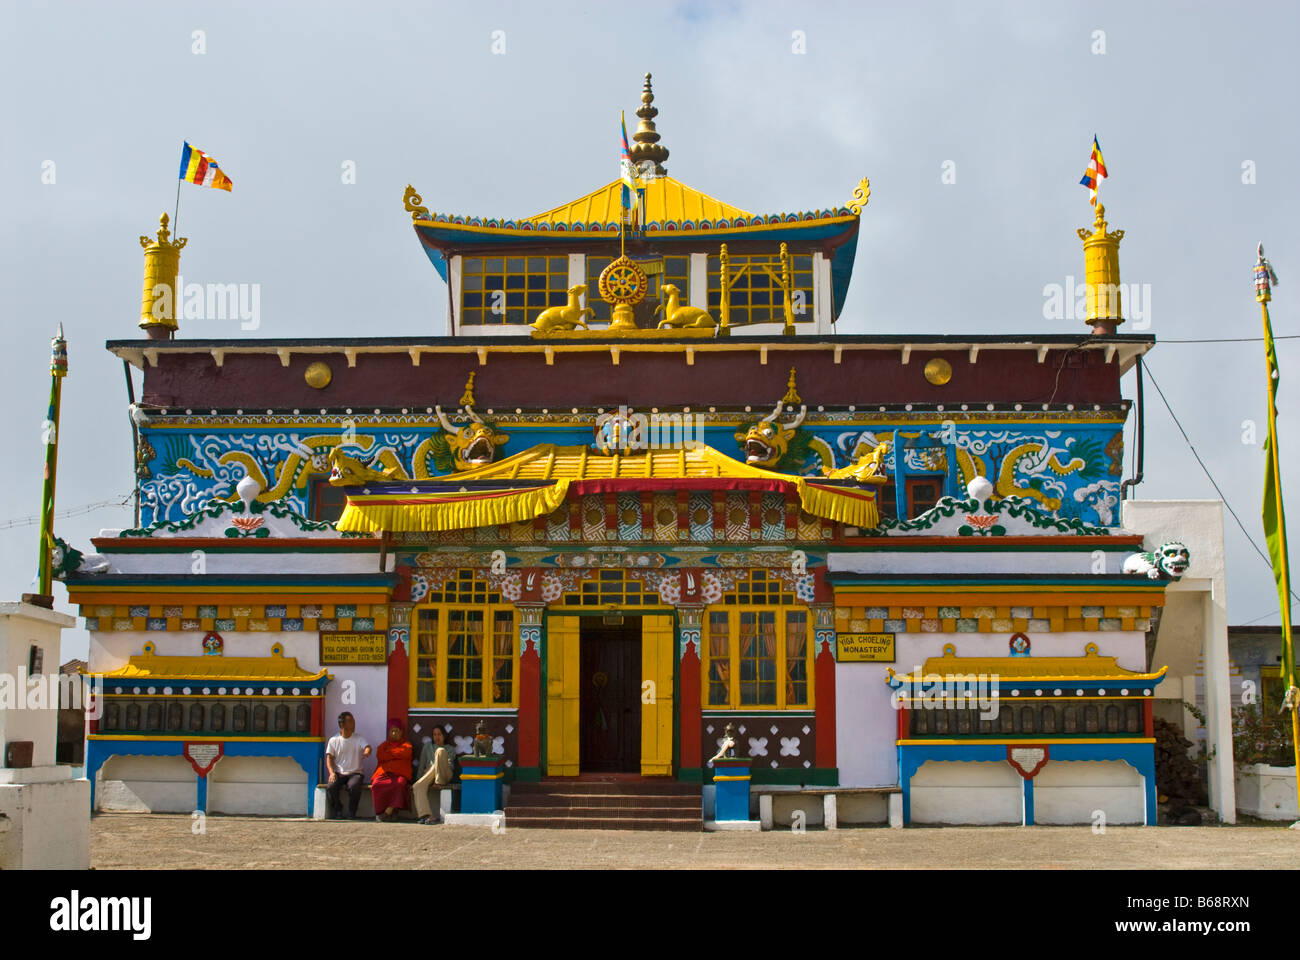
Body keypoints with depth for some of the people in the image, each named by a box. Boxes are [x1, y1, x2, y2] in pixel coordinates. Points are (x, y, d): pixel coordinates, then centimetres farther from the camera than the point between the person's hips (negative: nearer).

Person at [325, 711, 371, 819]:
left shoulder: (359, 738, 8)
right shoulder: (333, 740, 9)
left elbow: (367, 747, -11)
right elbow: (329, 758, 4)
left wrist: (366, 752, -37)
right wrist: (332, 773, -14)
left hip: (354, 773, -1)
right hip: (339, 774, 1)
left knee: (354, 786, -34)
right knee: (331, 787, -30)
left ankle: (351, 812, -12)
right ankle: (338, 810, -4)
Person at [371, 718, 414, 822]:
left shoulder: (406, 744, 22)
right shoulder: (384, 744, 27)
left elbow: (406, 752, -2)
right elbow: (379, 755, 6)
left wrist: (389, 751, 7)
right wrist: (396, 754, 2)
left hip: (399, 773, -2)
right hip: (384, 773, 2)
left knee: (400, 783, -37)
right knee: (376, 784, -32)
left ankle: (388, 811, -34)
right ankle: (380, 812, -25)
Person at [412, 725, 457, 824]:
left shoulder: (450, 749, 26)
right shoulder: (428, 746, 31)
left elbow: (449, 764, 9)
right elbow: (421, 765, 24)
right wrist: (419, 778, 10)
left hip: (443, 774, -2)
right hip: (428, 773, 2)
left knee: (441, 751, -28)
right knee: (418, 786, -35)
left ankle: (439, 782, -28)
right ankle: (425, 815, -48)